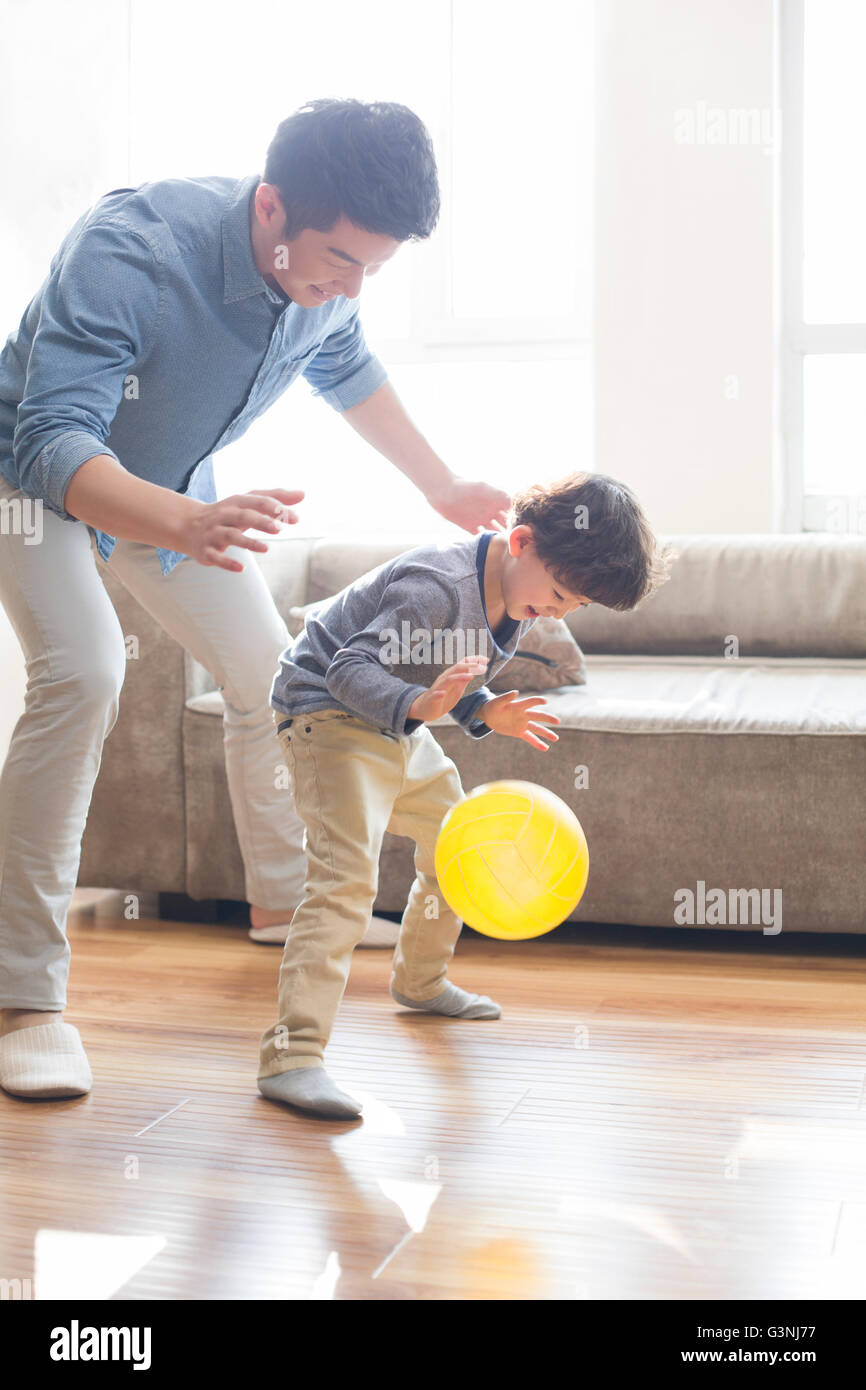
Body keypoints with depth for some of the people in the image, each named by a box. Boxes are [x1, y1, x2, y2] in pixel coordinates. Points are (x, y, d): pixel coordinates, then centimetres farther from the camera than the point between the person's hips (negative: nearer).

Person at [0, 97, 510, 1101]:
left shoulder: (325, 272, -17)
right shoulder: (123, 252, -39)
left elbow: (347, 372, 6)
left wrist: (440, 485, 9)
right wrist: (190, 525, -64)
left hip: (174, 487, 7)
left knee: (268, 670, 8)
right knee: (81, 670, -29)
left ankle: (282, 902, 33)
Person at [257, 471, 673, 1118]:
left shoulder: (517, 596, 0)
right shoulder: (436, 586, -31)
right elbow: (351, 669, -31)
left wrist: (483, 711, -6)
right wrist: (416, 704, -47)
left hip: (400, 728, 10)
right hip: (330, 709, -10)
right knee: (348, 871, -24)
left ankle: (420, 980, 43)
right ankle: (292, 1054, -27)